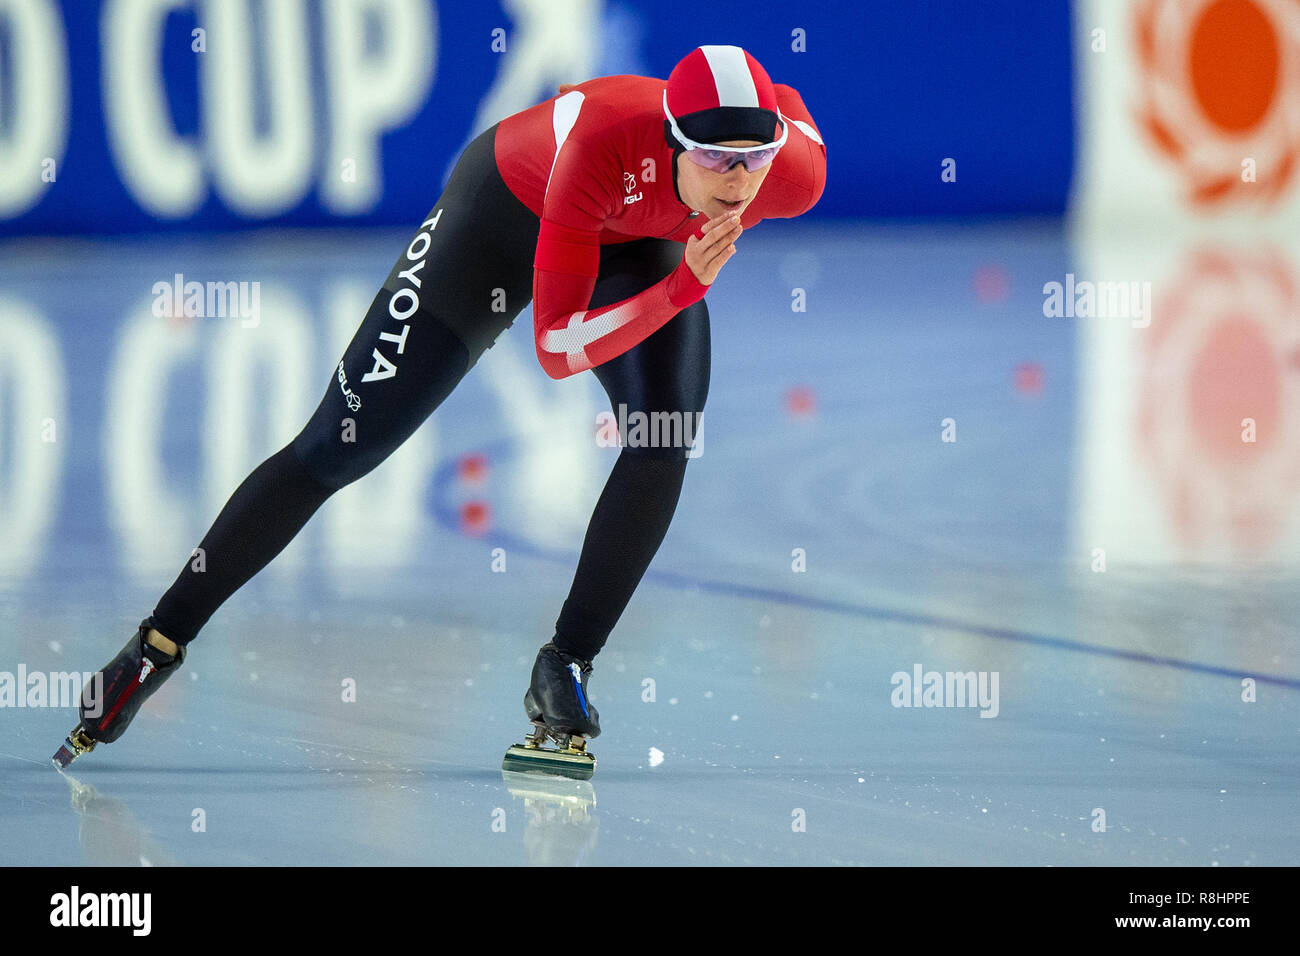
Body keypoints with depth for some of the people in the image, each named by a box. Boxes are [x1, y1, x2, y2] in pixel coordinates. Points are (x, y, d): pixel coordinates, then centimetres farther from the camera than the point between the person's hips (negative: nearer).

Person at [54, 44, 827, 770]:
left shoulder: (797, 175, -33)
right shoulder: (604, 148, -45)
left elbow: (784, 107, -4)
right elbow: (557, 350, -40)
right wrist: (684, 286, -49)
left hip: (638, 241, 4)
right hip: (509, 212, -4)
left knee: (666, 438, -21)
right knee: (341, 446, -4)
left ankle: (564, 671, -5)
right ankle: (159, 646, 7)